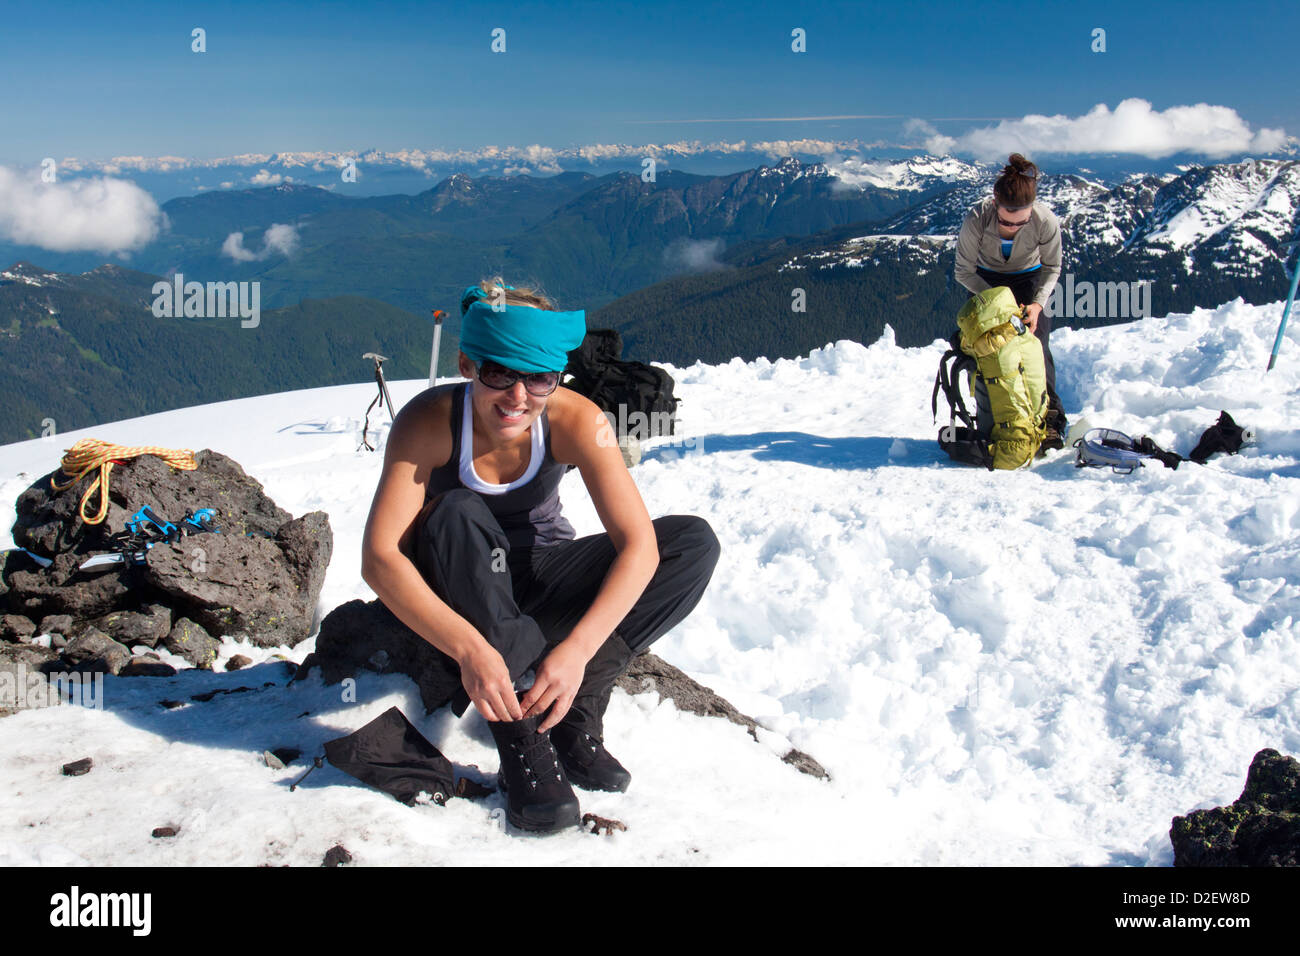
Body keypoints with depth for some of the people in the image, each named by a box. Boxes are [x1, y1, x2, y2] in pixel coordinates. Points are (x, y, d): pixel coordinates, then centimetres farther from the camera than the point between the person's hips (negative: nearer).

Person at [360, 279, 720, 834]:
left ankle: (578, 708, -21)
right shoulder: (428, 422, -26)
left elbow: (639, 545, -29)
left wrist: (577, 649, -42)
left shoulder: (577, 421, -23)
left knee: (694, 542, -17)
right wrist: (470, 648, -46)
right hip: (459, 594, -2)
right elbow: (378, 559, -33)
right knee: (458, 514, -36)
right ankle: (518, 734, -33)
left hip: (540, 580, 2)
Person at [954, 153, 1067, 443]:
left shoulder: (1046, 221, -31)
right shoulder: (976, 219, -34)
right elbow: (964, 272, -20)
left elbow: (1052, 268, -11)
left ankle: (1050, 420, -4)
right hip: (985, 281, 0)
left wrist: (1038, 303, -25)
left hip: (1029, 279, 0)